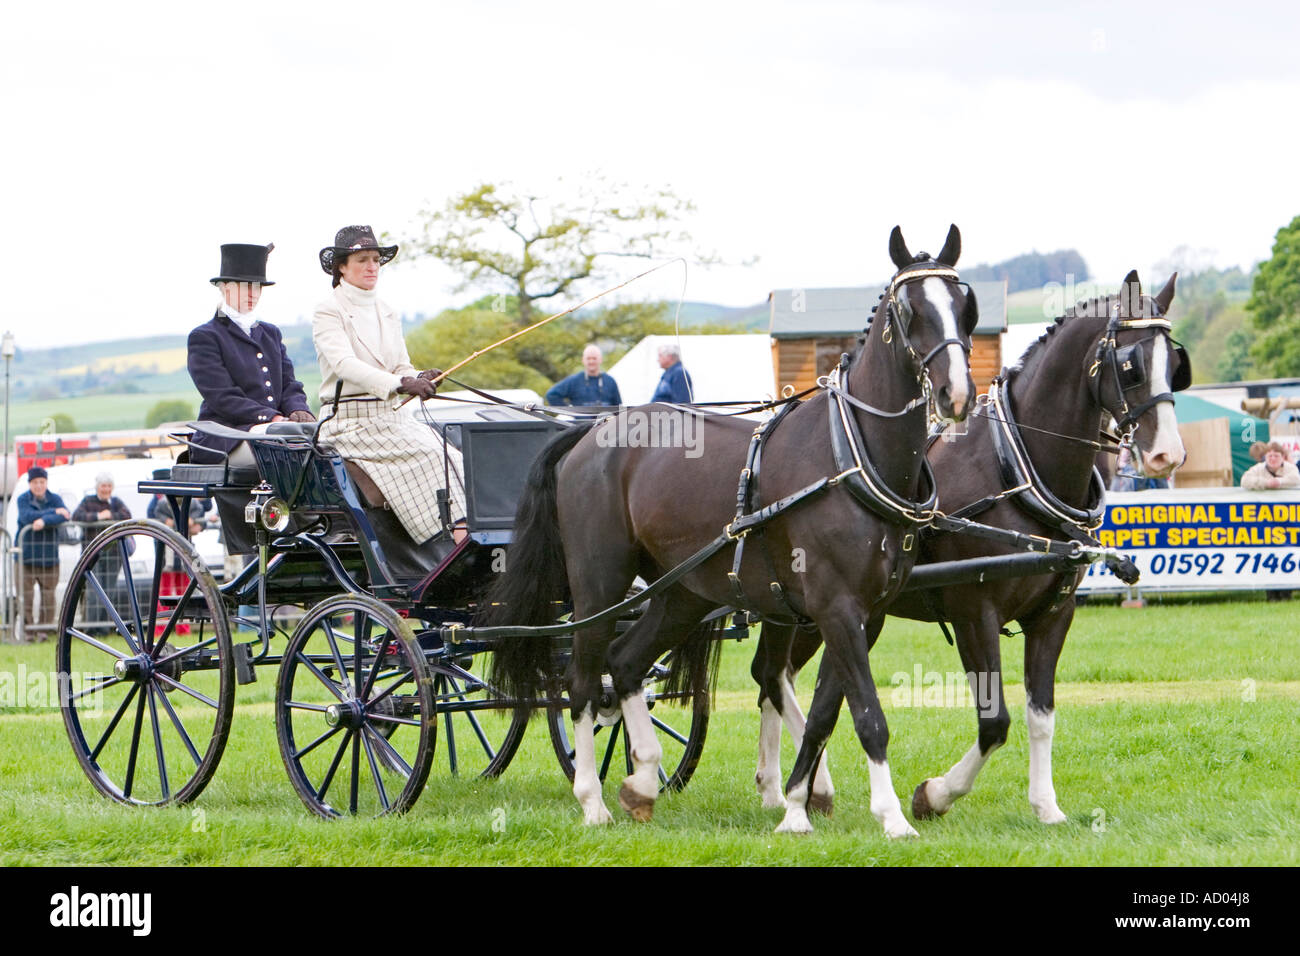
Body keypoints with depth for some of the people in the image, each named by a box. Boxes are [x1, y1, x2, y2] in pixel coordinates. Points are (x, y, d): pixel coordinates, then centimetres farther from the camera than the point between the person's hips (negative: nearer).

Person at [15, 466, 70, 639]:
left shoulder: (55, 499, 5)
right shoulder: (23, 499, 1)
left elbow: (64, 516, -14)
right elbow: (27, 516, -18)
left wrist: (44, 521, -29)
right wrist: (54, 512, -18)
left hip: (49, 556, 2)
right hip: (26, 555, -2)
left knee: (48, 593, 1)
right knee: (26, 594, -6)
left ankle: (47, 628, 8)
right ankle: (28, 628, -2)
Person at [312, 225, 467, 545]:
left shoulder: (387, 313, 18)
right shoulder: (328, 312, -3)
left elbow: (401, 368, 15)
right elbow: (344, 364, -20)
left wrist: (420, 379, -11)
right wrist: (400, 384, -34)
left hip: (392, 416, 6)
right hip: (350, 421, -6)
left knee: (453, 459, -19)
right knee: (428, 455, -26)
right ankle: (458, 537, -30)